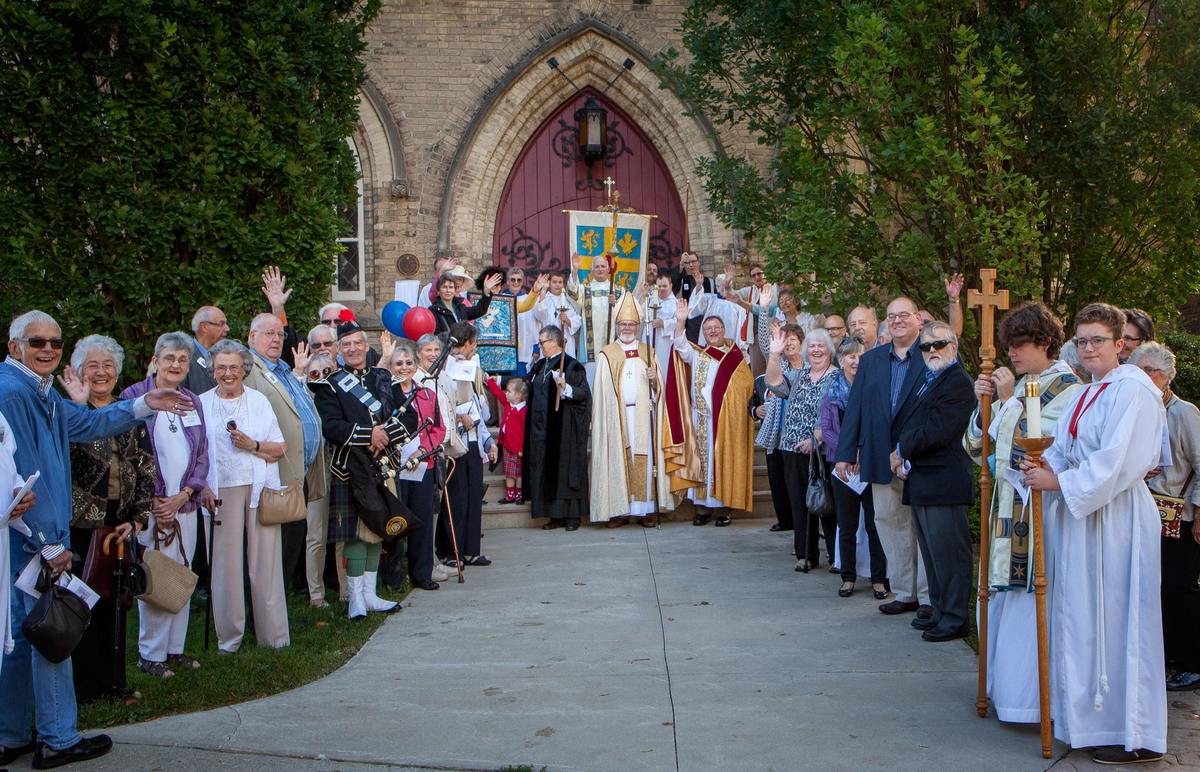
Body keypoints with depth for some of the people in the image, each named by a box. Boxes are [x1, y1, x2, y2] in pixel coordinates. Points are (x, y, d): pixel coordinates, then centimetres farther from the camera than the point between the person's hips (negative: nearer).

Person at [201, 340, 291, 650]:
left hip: (261, 488, 1)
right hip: (221, 490, 0)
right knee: (226, 560, -1)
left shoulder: (259, 400, 11)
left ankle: (273, 634, 6)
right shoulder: (201, 404, 8)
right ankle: (229, 635, 9)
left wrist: (253, 445, -8)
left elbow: (280, 449, 8)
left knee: (265, 560, -1)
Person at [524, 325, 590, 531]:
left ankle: (572, 515, 4)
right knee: (547, 472, 6)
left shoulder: (572, 365, -8)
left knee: (566, 470, -3)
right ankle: (556, 515, 11)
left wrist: (567, 388, -29)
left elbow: (584, 393, -13)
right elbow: (531, 389, 24)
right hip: (542, 429, 7)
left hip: (563, 429, -7)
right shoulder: (539, 366, 13)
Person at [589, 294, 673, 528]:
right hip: (617, 416, -1)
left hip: (642, 414, 2)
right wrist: (602, 419, -8)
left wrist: (654, 379, -10)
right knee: (618, 459, -3)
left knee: (645, 458, -1)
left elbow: (658, 390, 12)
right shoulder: (606, 355, 8)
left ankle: (647, 509, 2)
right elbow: (601, 391, 2)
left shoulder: (648, 353, 14)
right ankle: (619, 510, -1)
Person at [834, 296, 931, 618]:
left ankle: (929, 596, 11)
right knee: (891, 525, 9)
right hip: (882, 460, 5)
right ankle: (904, 593, 20)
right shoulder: (870, 360, 12)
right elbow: (855, 407, 10)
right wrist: (845, 453, 5)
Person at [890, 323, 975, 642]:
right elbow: (905, 423, 14)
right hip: (922, 483, 10)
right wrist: (902, 458, -3)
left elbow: (937, 432, -19)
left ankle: (955, 619, 3)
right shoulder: (927, 380, 19)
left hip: (943, 482, -10)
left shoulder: (958, 382, -11)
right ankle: (940, 612, 27)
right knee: (932, 552, 17)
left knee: (948, 553, -4)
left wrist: (902, 451, -8)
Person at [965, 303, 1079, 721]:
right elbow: (978, 447, 13)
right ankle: (1007, 684, 19)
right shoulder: (1020, 386, 16)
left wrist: (1009, 401, -12)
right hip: (1010, 510, 8)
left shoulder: (1067, 387, -8)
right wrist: (984, 402, -1)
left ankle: (1029, 695, 0)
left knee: (1028, 604, -7)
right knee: (1007, 599, 11)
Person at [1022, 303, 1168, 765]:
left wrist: (1060, 481, -15)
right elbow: (1066, 451, 14)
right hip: (1080, 514, 9)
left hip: (1116, 518, -9)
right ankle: (1092, 716, 23)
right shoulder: (1085, 394, 16)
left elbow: (1118, 462, -19)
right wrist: (1044, 466, -7)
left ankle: (1134, 735, 7)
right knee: (1081, 619, 12)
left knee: (1116, 620, -3)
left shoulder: (1133, 389, -12)